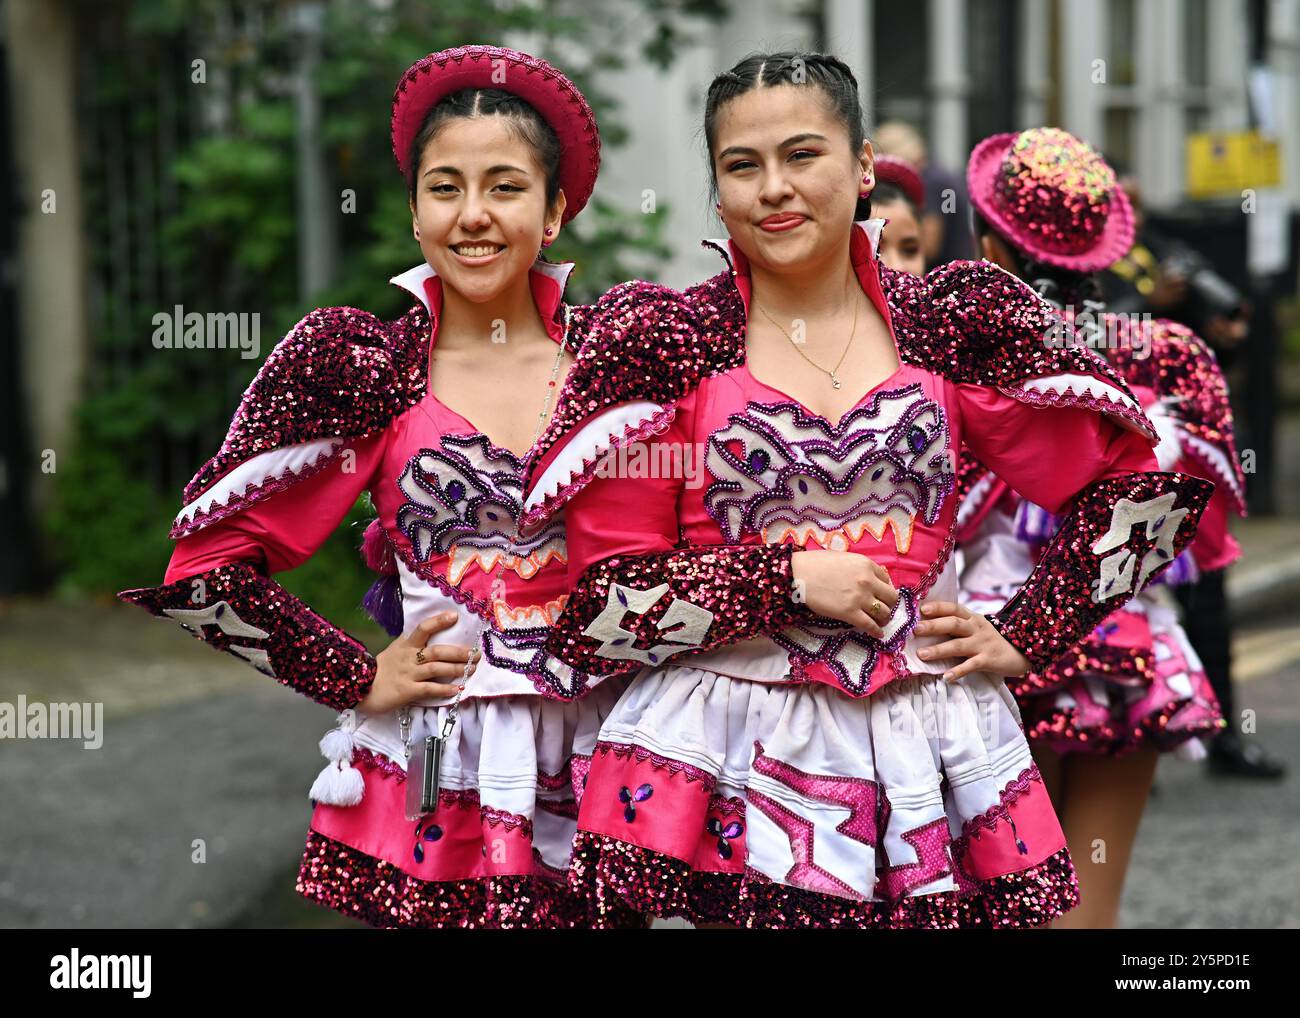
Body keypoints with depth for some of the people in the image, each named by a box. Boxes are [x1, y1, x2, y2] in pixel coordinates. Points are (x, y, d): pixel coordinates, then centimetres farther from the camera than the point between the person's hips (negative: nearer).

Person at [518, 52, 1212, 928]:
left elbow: (1149, 481, 9)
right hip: (736, 747, -1)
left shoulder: (952, 324, 3)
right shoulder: (669, 341, -1)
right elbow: (602, 600, -4)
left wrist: (1025, 636, 4)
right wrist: (791, 580, -13)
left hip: (926, 741, 2)